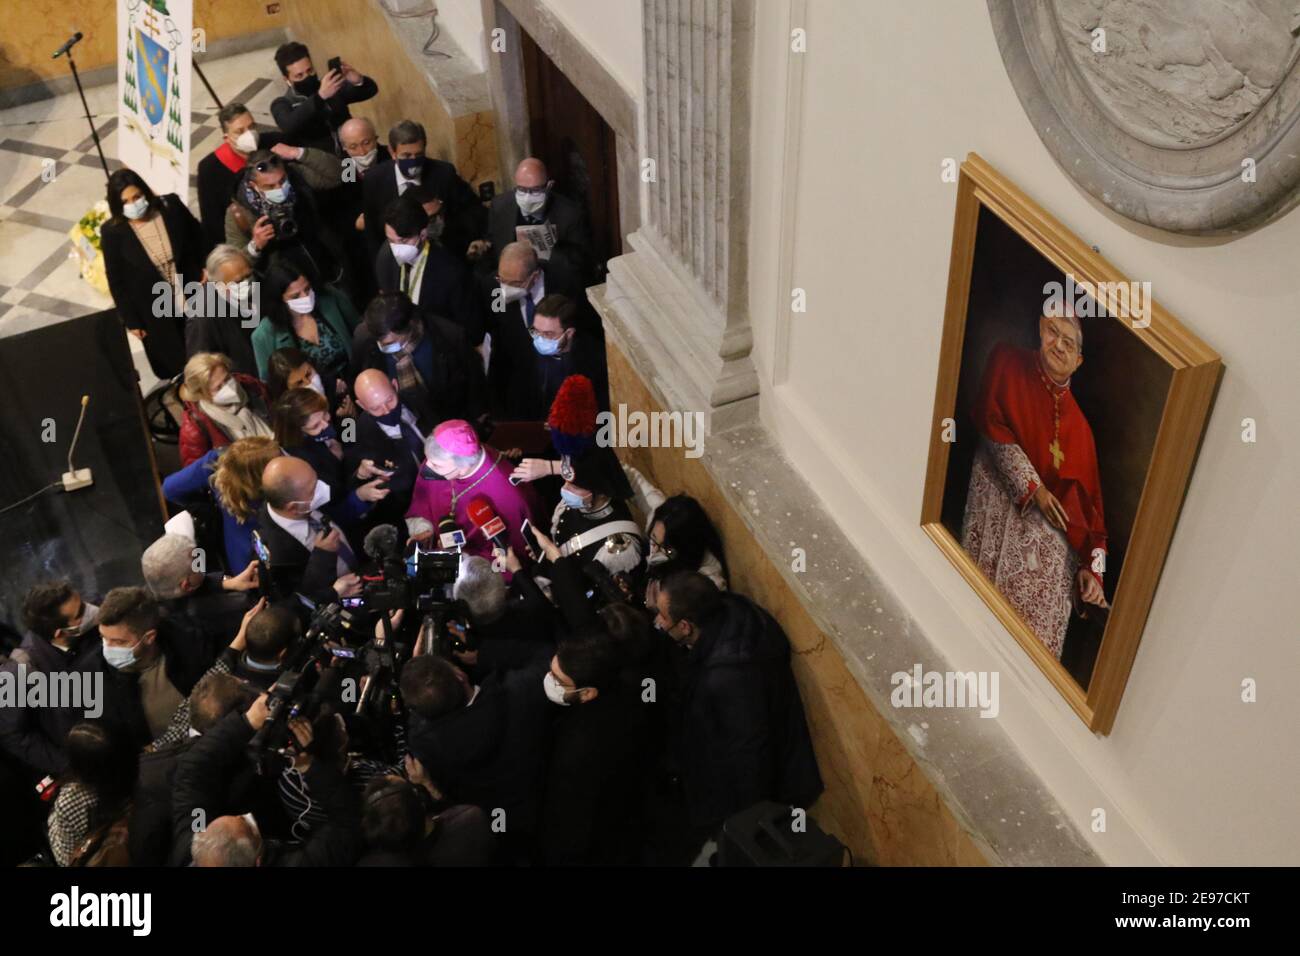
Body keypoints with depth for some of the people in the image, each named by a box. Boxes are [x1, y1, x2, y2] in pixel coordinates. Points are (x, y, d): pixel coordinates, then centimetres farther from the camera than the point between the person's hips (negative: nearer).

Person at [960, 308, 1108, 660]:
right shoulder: (1007, 362, 8)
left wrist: (1092, 568, -2)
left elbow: (1090, 501, 9)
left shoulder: (1078, 425, 12)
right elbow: (990, 424, -4)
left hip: (1051, 535, 2)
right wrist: (1033, 488, -9)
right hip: (1001, 497, -2)